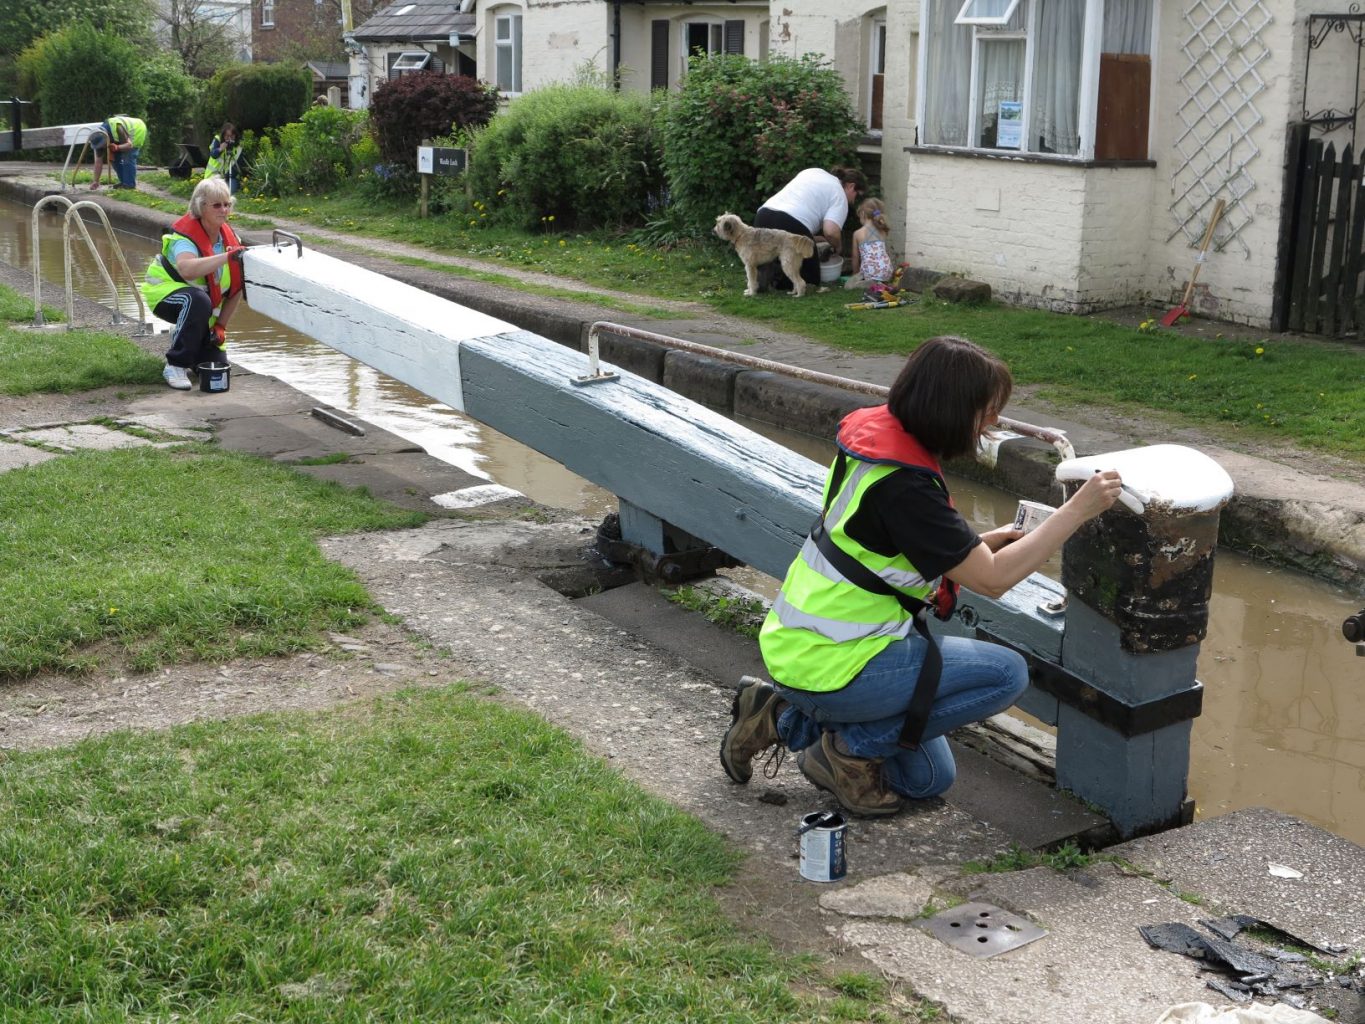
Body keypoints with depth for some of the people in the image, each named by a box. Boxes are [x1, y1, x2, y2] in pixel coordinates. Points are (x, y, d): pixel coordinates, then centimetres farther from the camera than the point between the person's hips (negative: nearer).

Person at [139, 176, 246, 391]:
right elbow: (187, 269, -51)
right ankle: (175, 366, -29)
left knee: (217, 363, -2)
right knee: (199, 300, -41)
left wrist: (221, 325, -6)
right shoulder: (184, 236, -27)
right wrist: (227, 256, -61)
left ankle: (182, 336, 30)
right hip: (165, 291, -6)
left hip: (205, 301, 6)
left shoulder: (231, 239, -8)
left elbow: (236, 289, 1)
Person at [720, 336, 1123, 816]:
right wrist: (1076, 511, -18)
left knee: (930, 778, 20)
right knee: (1007, 673, -11)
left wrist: (984, 542, 4)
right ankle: (851, 748, -3)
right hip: (829, 666, -10)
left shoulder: (877, 433, 2)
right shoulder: (902, 484, -25)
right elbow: (992, 578, -22)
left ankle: (787, 718, 17)